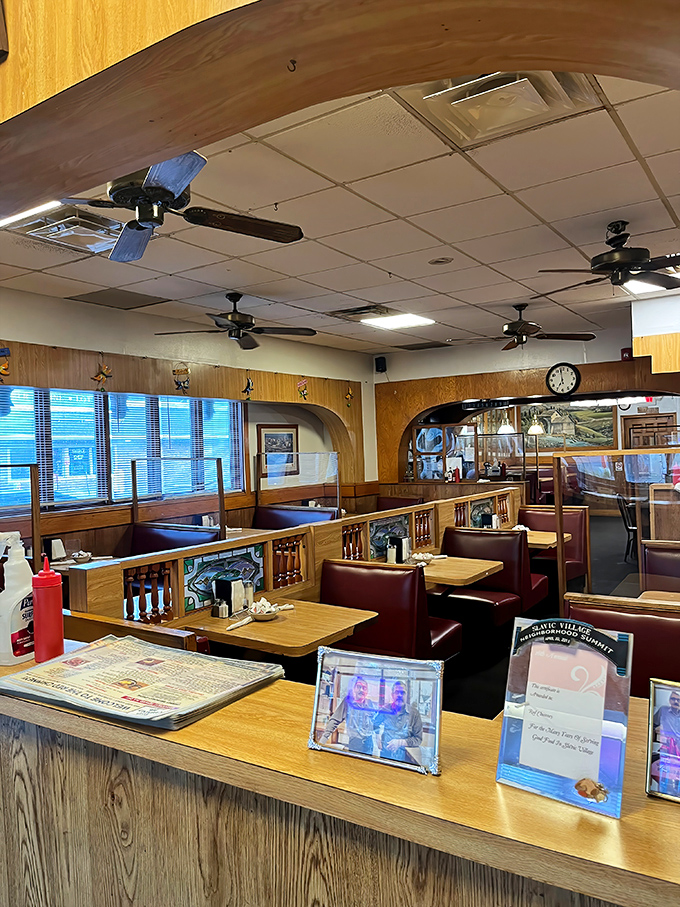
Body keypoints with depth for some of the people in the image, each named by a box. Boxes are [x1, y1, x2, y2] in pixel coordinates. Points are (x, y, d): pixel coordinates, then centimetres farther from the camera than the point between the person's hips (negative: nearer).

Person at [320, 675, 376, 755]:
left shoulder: (371, 704, 3)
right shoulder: (347, 701, -6)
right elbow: (334, 720, -8)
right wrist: (324, 737, -13)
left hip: (368, 742, 2)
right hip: (354, 742, -2)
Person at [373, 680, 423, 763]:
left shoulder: (414, 712, 2)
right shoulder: (385, 709, 8)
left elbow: (418, 739, 2)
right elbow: (373, 726, 22)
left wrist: (400, 742, -10)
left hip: (403, 757, -2)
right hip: (384, 755, 2)